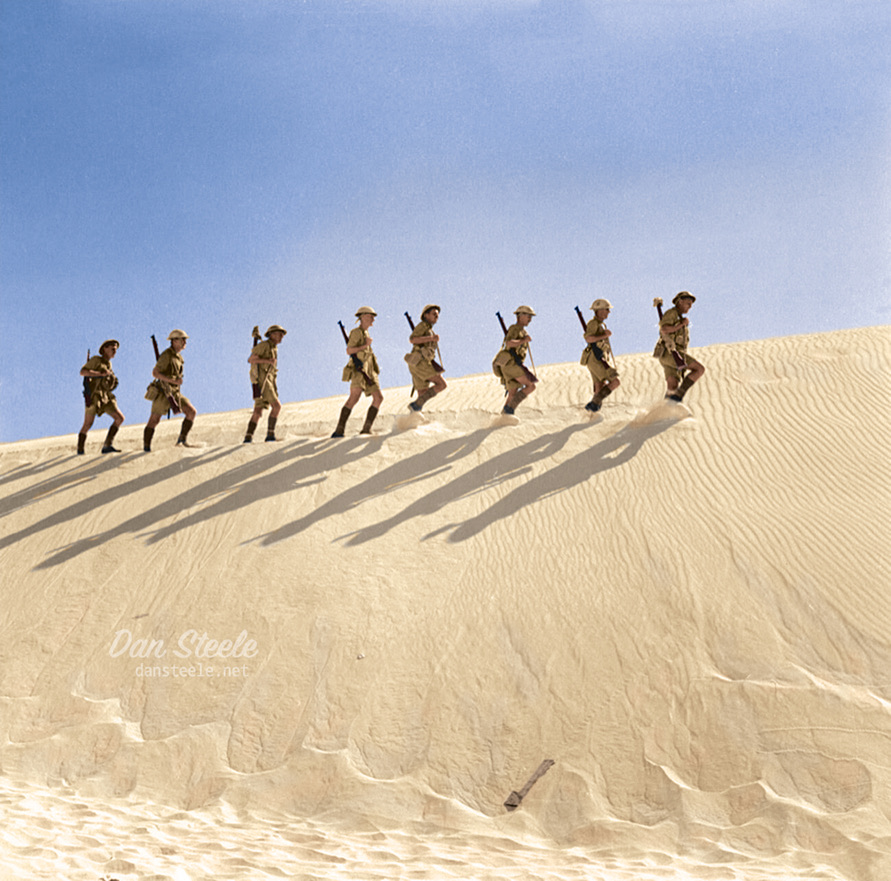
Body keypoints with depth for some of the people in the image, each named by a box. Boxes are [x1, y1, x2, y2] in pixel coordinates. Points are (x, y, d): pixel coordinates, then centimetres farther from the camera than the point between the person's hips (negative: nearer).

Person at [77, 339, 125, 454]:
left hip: (106, 396, 7)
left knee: (120, 418, -7)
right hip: (94, 396, -7)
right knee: (88, 424, -7)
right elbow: (82, 372, -12)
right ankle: (80, 451, 3)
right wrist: (101, 374, -19)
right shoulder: (96, 359, -1)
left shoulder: (108, 364, 21)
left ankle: (107, 446, -10)